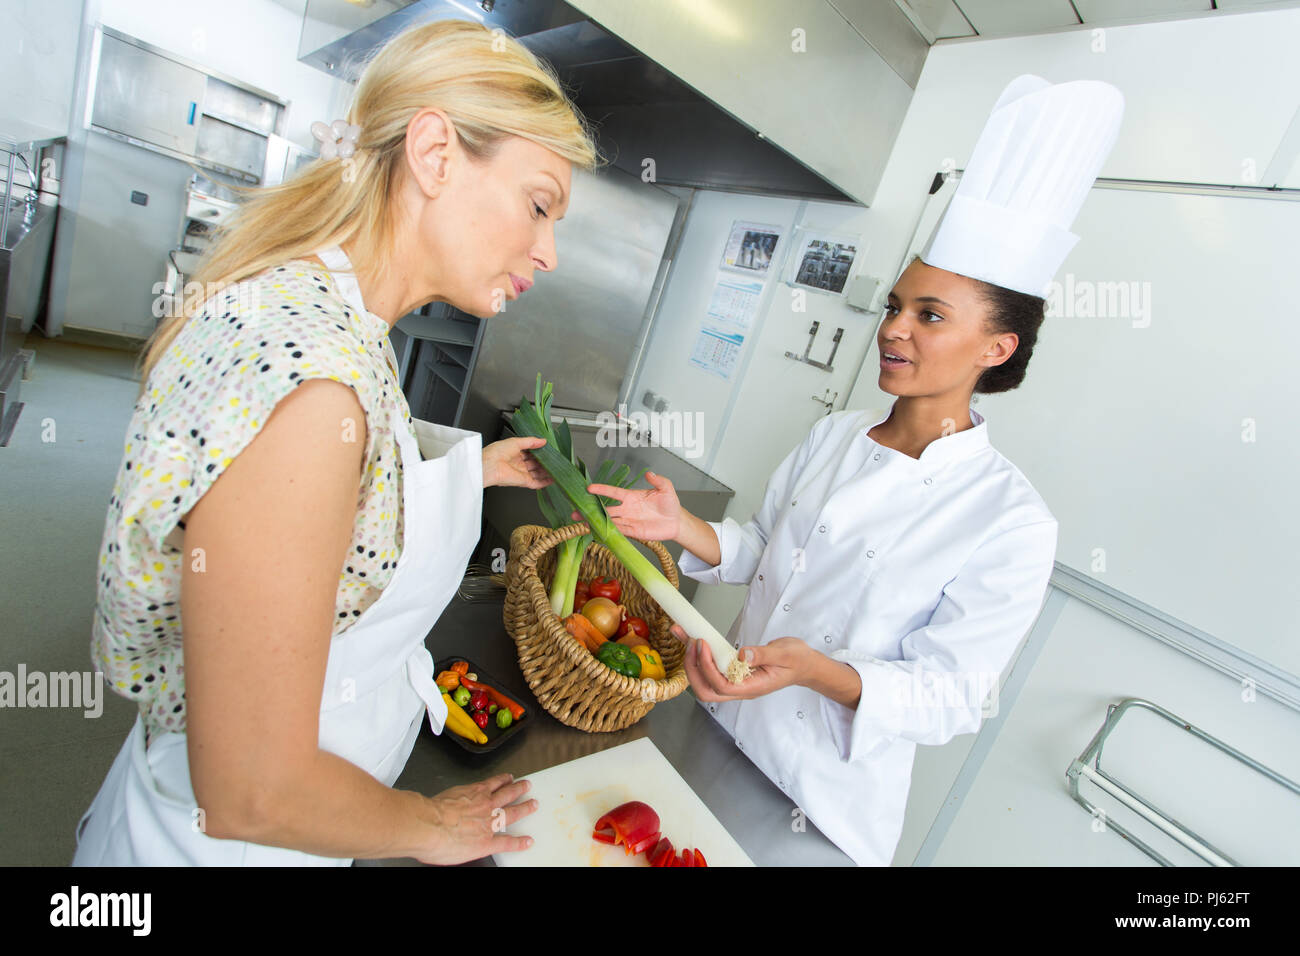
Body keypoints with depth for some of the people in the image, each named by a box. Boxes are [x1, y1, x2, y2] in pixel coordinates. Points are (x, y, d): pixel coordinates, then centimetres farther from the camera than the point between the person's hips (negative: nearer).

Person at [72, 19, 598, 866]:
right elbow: (251, 795, -28)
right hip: (231, 837, -7)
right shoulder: (307, 381, -34)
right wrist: (430, 830, -12)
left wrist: (468, 471, 7)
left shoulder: (321, 314, -6)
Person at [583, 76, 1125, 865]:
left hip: (828, 796, -5)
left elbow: (949, 695, -20)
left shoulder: (1012, 522, -22)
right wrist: (683, 528, -13)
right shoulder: (835, 436, -5)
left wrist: (817, 671, -37)